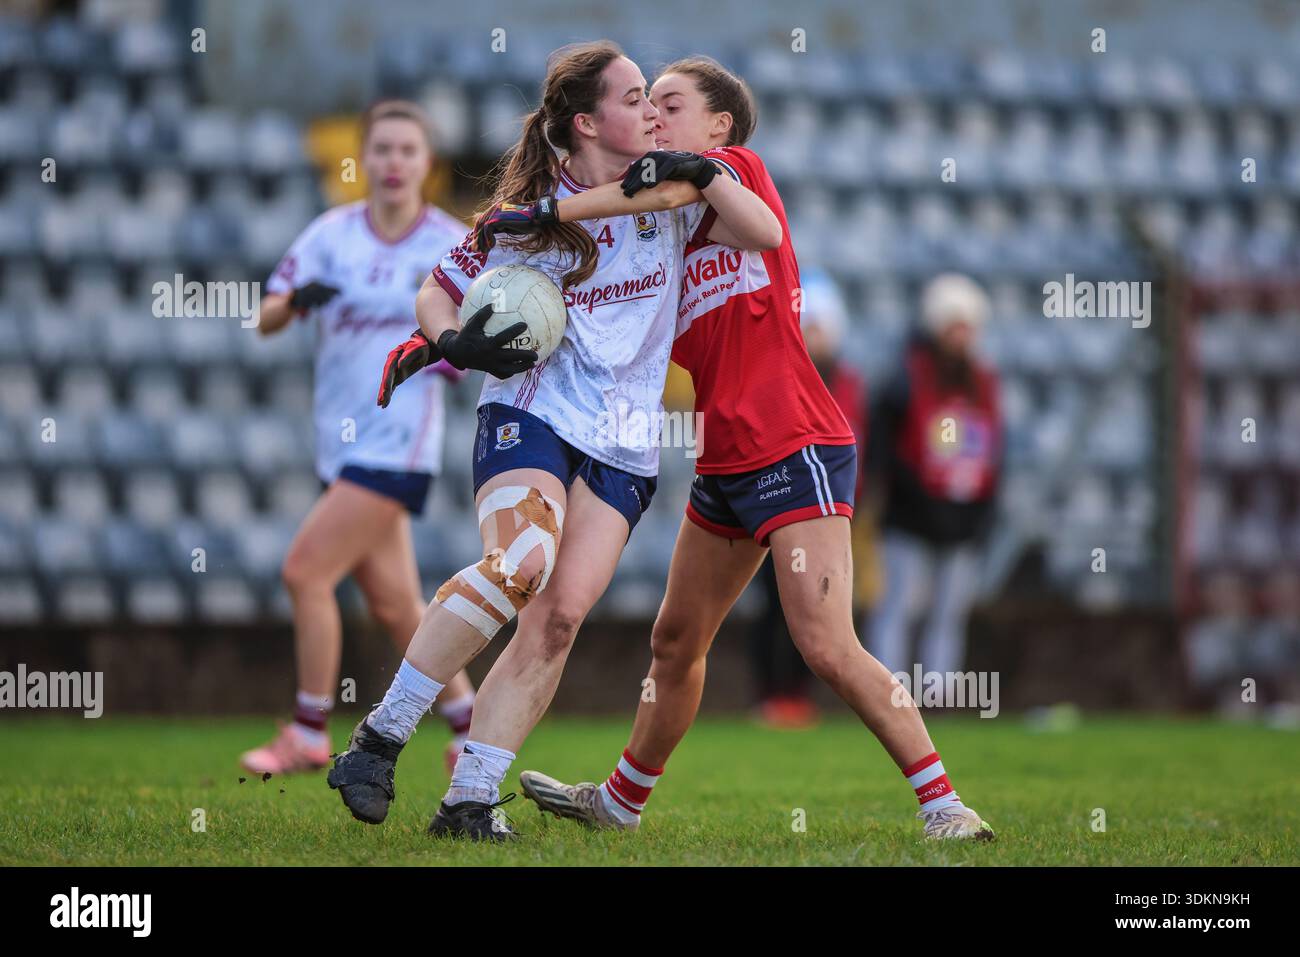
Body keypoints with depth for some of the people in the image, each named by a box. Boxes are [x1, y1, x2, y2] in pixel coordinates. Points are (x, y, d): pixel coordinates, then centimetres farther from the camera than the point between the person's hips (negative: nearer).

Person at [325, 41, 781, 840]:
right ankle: (380, 738, -22)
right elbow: (440, 291, 8)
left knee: (560, 615, -11)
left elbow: (766, 234, 3)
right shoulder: (528, 214, -1)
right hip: (532, 412, -4)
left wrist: (702, 174, -12)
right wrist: (452, 343, -14)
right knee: (520, 564, -30)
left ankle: (472, 802, -9)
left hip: (623, 449, 4)